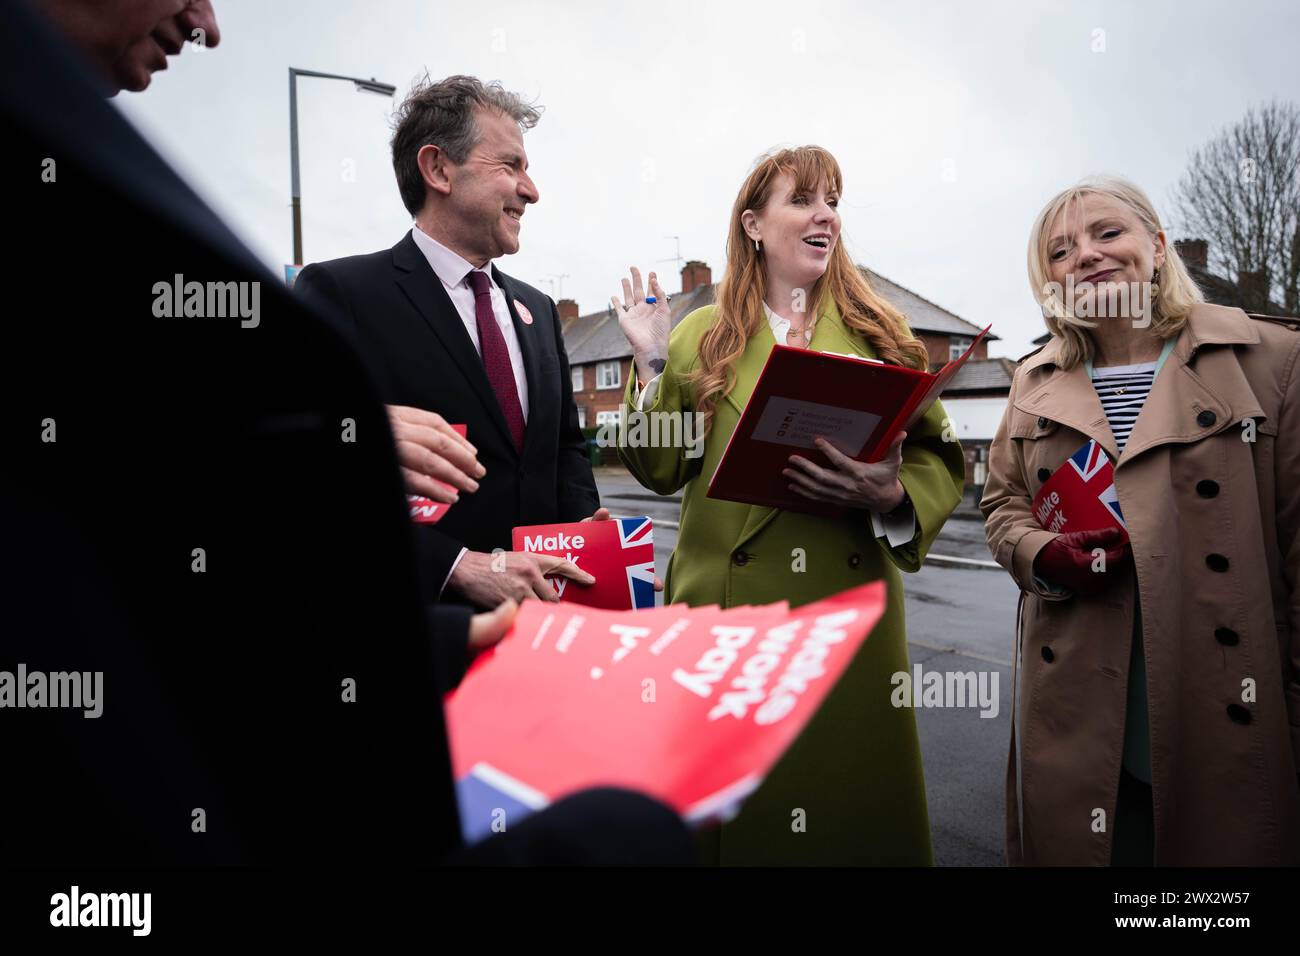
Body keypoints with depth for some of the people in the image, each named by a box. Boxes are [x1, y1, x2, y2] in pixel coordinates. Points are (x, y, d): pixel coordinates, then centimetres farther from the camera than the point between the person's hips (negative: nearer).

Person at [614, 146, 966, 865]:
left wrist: (892, 495, -15)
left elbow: (940, 457, 5)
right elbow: (665, 471, 5)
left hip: (853, 595, 1)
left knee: (854, 792, 8)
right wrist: (651, 363, -4)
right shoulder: (702, 337, 7)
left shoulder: (878, 331, 8)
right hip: (730, 600, 0)